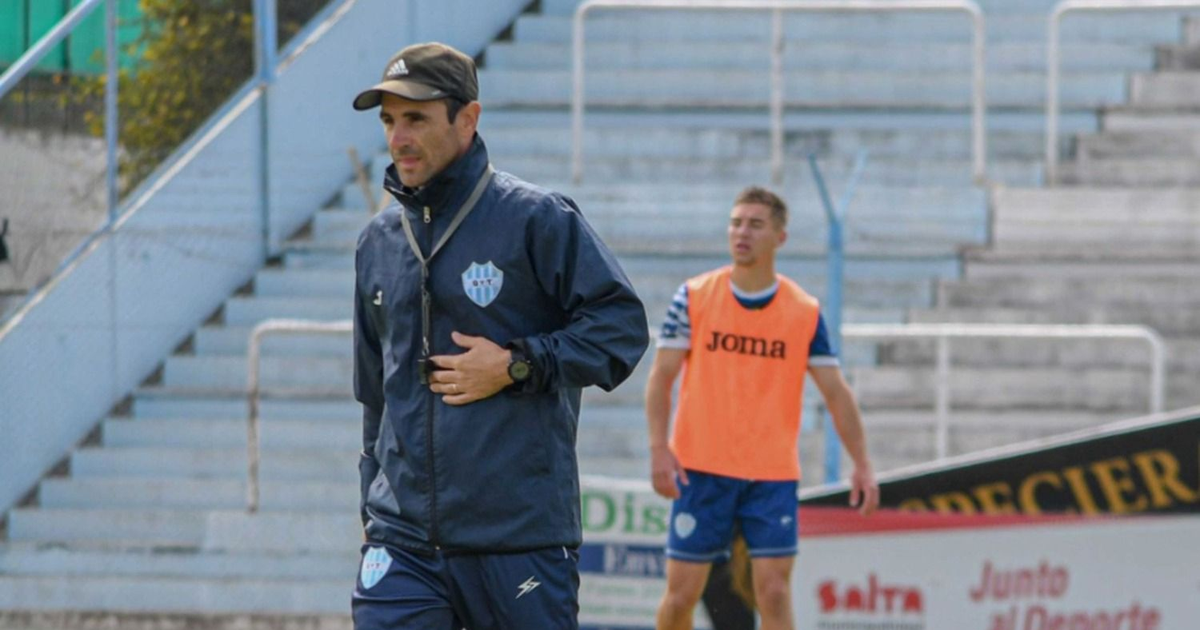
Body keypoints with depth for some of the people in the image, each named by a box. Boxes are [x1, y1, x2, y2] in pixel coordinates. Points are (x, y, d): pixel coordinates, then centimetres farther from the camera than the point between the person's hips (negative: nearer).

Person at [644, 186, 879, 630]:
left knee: (774, 590, -9)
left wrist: (862, 464, -3)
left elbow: (835, 392, 5)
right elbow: (661, 378, 0)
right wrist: (659, 448, -13)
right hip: (701, 470, 0)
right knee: (681, 592, 1)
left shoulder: (806, 313, 2)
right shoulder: (694, 297, 0)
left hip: (773, 476, 0)